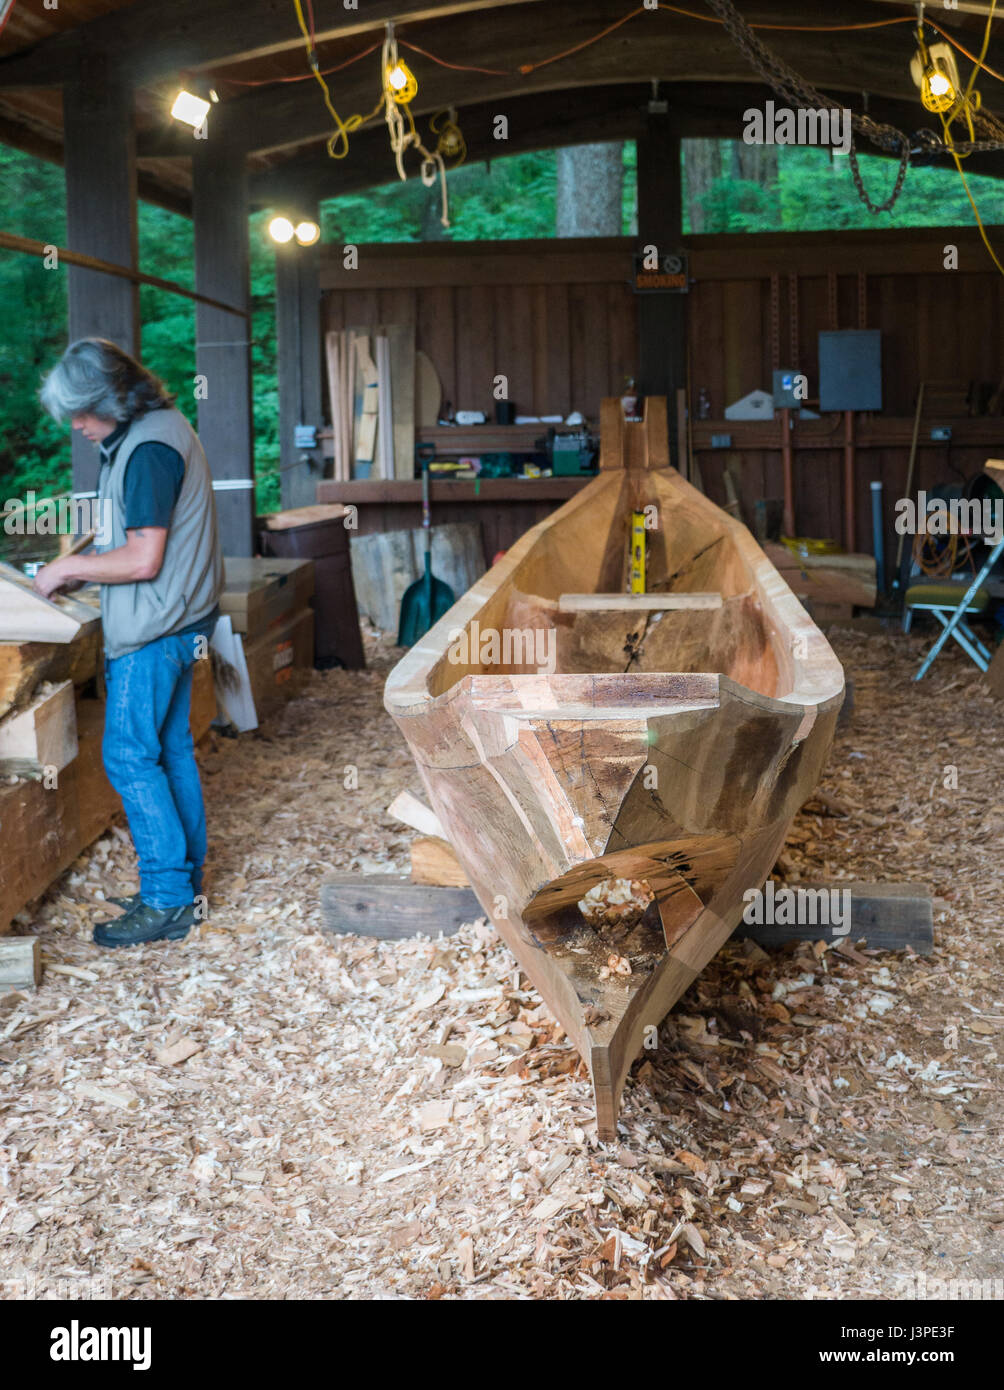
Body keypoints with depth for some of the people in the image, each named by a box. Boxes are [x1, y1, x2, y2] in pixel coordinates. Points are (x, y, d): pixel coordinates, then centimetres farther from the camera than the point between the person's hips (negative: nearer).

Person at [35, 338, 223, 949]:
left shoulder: (149, 449, -20)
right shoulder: (162, 428, 13)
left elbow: (143, 560, -24)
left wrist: (68, 568, -11)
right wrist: (84, 567, 15)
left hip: (155, 630, -10)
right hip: (178, 621, 10)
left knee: (129, 757, -6)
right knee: (172, 749, 14)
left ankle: (167, 902, -1)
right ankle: (186, 882, 22)